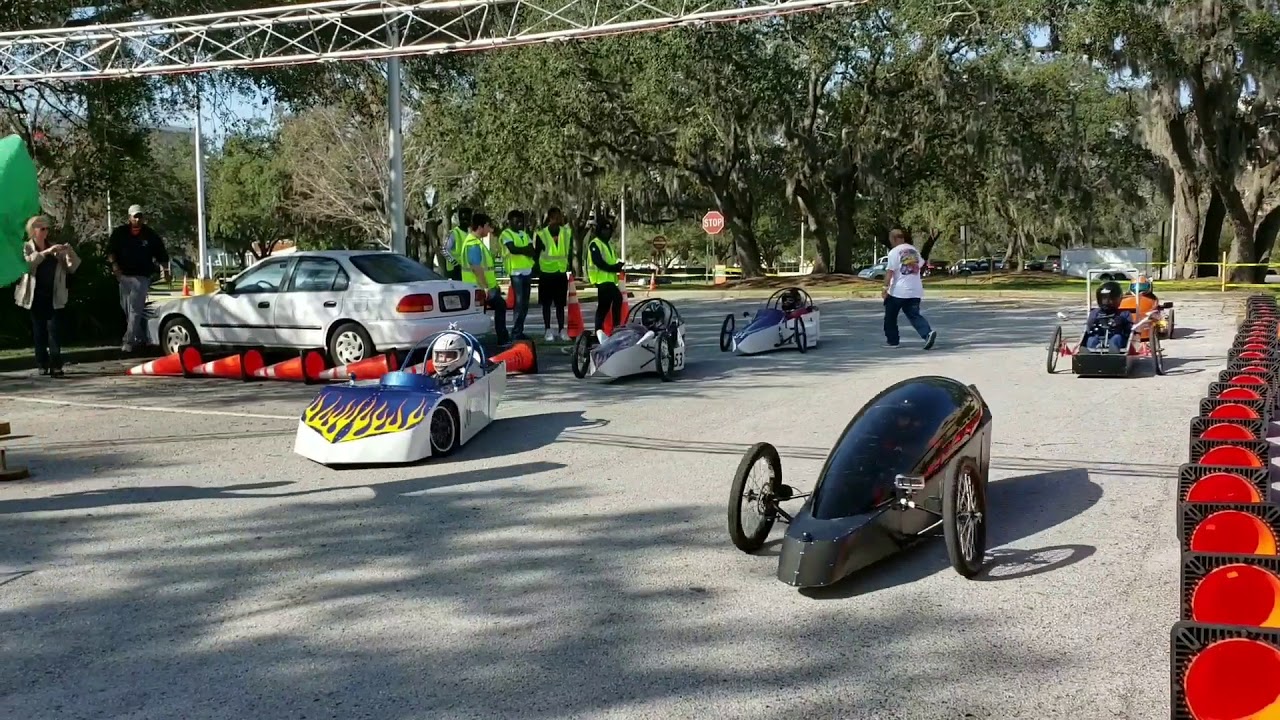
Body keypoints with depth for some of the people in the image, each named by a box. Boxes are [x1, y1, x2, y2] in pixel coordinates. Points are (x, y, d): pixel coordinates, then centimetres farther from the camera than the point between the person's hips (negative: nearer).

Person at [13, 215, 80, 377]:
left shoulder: (55, 249, 13)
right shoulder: (26, 247, 5)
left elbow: (72, 268, 7)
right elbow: (27, 262, -17)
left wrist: (70, 253, -11)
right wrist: (46, 252, -25)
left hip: (53, 296, 1)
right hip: (35, 296, -1)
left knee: (53, 329, -7)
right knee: (38, 330, 4)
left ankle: (56, 365, -11)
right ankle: (42, 365, 10)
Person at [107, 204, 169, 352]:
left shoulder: (150, 235, 0)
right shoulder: (119, 232, 4)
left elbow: (161, 254, 5)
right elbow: (110, 250, 7)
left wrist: (165, 270, -2)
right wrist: (115, 266, -5)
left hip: (141, 277, -4)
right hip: (124, 276, 4)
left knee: (135, 310, -12)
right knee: (126, 309, 9)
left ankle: (129, 341, -16)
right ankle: (141, 338, 21)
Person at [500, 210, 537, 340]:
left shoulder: (524, 234, 19)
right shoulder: (506, 234, -3)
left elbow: (533, 251, 8)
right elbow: (513, 249, -20)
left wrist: (521, 250, -11)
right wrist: (526, 249, -5)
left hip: (527, 271, 7)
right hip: (516, 272, -7)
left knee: (525, 304, 9)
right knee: (519, 303, -10)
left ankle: (520, 331, 15)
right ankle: (516, 332, -7)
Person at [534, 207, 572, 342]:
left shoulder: (567, 233, 3)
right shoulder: (541, 234, -7)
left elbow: (570, 251, 14)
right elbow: (536, 254, 0)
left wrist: (569, 266, 11)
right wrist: (538, 272, 0)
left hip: (562, 273, 3)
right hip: (546, 273, -3)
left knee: (560, 303, 8)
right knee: (546, 303, 4)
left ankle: (561, 329, 13)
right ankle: (548, 330, 10)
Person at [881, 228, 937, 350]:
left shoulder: (894, 252, -10)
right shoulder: (914, 250, 12)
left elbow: (890, 271, -18)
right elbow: (920, 266, 22)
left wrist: (886, 287, -19)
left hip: (898, 291, -6)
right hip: (915, 291, 6)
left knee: (890, 316, 10)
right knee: (914, 315, 5)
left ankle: (892, 340, 15)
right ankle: (928, 333, -18)